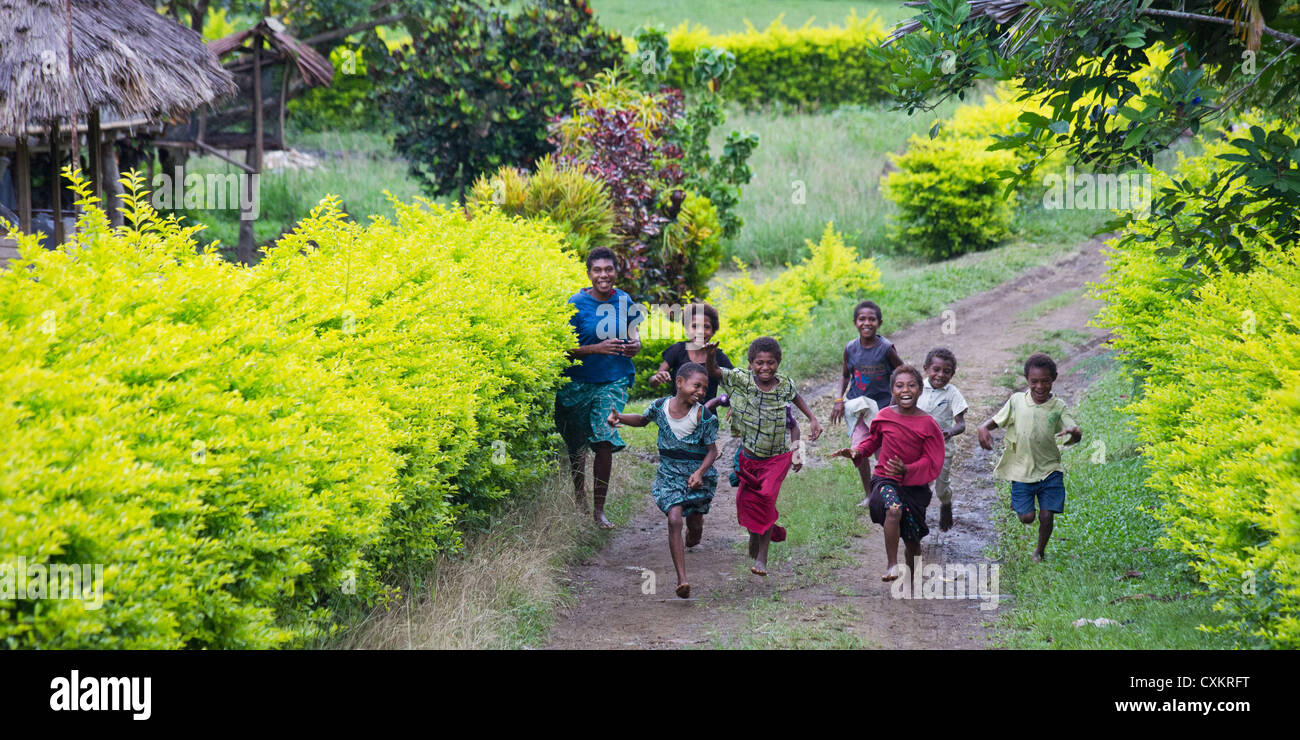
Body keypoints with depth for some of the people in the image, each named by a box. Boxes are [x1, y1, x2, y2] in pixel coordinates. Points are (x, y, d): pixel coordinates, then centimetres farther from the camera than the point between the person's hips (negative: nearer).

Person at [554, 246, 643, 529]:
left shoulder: (624, 301, 3)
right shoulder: (577, 304, -9)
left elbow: (632, 335, 16)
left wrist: (635, 345, -8)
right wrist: (598, 348, -23)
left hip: (614, 381, 1)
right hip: (579, 382, -1)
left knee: (605, 442, -12)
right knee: (577, 444, 10)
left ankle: (599, 510, -3)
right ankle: (579, 495, 37)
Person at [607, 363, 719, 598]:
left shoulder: (705, 416, -13)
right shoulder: (661, 406, -6)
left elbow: (712, 450, -7)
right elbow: (642, 420, 16)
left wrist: (700, 472, -23)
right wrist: (620, 418, -1)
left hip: (698, 475, 0)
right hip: (670, 473, 0)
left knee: (695, 525, 12)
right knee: (674, 519, -19)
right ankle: (682, 579, -23)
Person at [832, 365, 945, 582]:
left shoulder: (928, 424, -8)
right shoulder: (884, 417, -1)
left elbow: (933, 464, -8)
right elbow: (872, 441, 19)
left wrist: (907, 470, -24)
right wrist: (856, 452, -1)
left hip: (915, 486, 0)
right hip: (885, 480, 0)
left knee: (913, 540, 8)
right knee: (894, 510, -33)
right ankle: (892, 566, -29)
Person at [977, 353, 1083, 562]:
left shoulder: (1058, 407, -3)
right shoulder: (1017, 401, -2)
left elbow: (1077, 437, -9)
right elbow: (996, 420, 7)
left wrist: (1073, 432, -34)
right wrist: (984, 428, -15)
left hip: (1050, 470, 0)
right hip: (1022, 469, 0)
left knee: (1047, 515, -2)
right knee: (1027, 517, -3)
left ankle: (1041, 550, 25)